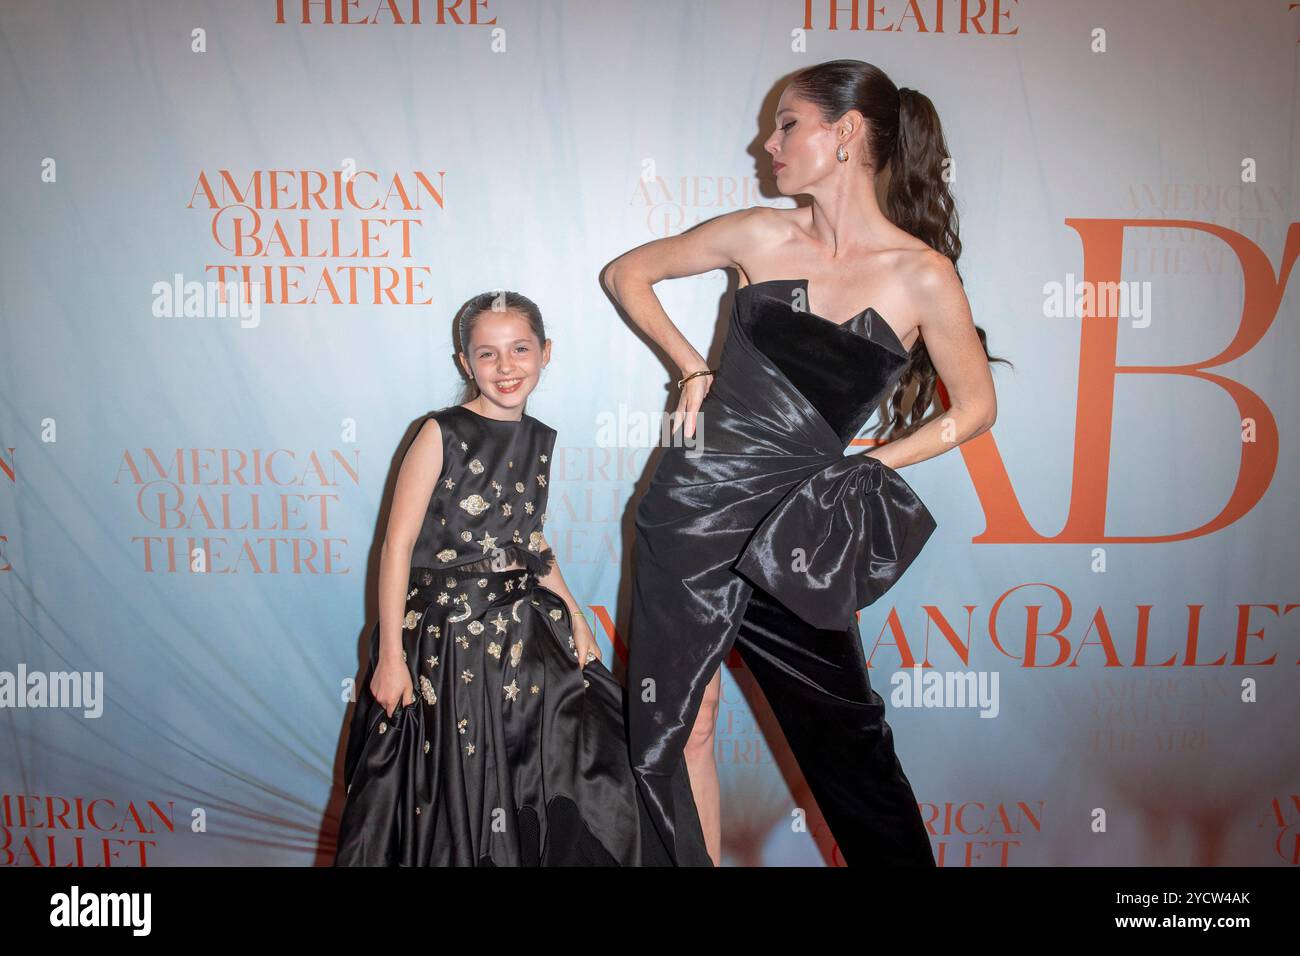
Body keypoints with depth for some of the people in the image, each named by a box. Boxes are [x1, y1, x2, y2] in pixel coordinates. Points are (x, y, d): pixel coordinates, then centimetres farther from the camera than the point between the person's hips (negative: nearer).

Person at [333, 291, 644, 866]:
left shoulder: (539, 439, 7)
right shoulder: (443, 432, -11)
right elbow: (398, 543, -12)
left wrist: (573, 614, 10)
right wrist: (391, 655, -15)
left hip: (524, 624, 6)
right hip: (447, 633, -5)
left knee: (589, 749, 5)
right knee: (455, 787, 5)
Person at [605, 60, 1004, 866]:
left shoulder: (922, 274, -5)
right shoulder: (762, 236, 3)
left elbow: (974, 409, 5)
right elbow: (628, 273, 16)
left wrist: (859, 467, 0)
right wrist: (692, 368, 6)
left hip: (797, 528, -2)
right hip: (695, 503, 2)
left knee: (846, 740, 11)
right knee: (679, 731, 9)